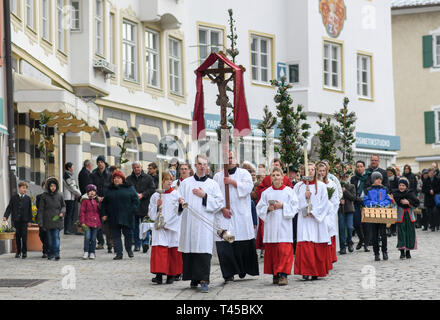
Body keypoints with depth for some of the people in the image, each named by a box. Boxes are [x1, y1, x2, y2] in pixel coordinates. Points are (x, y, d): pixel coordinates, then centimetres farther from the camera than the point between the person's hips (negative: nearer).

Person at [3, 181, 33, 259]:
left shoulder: (28, 198, 6)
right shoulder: (14, 197, 6)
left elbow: (30, 210, 6)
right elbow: (9, 208, 3)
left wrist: (30, 220, -1)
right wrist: (6, 216, -11)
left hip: (24, 220, -1)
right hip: (16, 220, 1)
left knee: (24, 236, -3)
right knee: (17, 237, 5)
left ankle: (24, 252, 6)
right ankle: (18, 252, 16)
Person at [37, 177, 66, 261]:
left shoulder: (59, 195, 4)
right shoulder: (44, 196, 1)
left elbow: (63, 206, 16)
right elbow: (41, 209, 2)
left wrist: (62, 212, -7)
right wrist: (40, 221, -3)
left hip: (57, 219, 0)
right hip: (48, 220, 0)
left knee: (56, 236, -11)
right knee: (50, 238, 5)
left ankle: (56, 253, -15)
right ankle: (51, 254, 12)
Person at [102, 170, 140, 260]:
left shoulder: (129, 188, 4)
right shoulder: (109, 190, 13)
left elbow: (136, 200, 2)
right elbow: (104, 203, 17)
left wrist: (132, 211, -10)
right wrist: (104, 214, 7)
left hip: (126, 217, -2)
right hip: (113, 218, 2)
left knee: (128, 233, 1)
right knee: (115, 235, 0)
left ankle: (129, 250, 24)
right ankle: (119, 253, 4)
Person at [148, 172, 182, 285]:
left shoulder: (176, 194, 3)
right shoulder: (155, 196, 6)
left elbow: (179, 212, 0)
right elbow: (151, 215, 6)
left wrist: (168, 224, -5)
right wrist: (157, 206, -11)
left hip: (173, 228, 0)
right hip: (159, 228, 0)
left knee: (173, 252, 1)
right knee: (159, 250, -12)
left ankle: (171, 275, 10)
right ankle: (159, 275, -17)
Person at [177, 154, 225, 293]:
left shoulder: (213, 184, 8)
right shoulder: (186, 183, 12)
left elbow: (219, 203, 3)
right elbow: (179, 197, 9)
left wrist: (204, 196, -7)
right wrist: (180, 201, -14)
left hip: (204, 223, -2)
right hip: (189, 222, 2)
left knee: (204, 251, -12)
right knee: (189, 250, 4)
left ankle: (204, 280, -13)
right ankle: (194, 279, 16)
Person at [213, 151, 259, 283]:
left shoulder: (244, 173, 11)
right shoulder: (218, 176, 13)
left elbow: (249, 186, -6)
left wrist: (232, 182, -8)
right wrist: (222, 208, -9)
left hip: (241, 214, 0)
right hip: (224, 215, 0)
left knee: (244, 242, -2)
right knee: (225, 244, -9)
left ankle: (243, 269, 15)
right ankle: (229, 273, -7)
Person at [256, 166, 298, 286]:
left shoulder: (289, 191, 4)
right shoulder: (266, 192, 10)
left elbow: (294, 207, 0)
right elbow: (260, 209, 8)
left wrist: (282, 206, -12)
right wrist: (268, 208, -10)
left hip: (284, 225, -2)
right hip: (270, 225, 2)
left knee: (284, 250, -10)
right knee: (271, 250, 3)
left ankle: (283, 274, -11)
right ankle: (275, 274, 11)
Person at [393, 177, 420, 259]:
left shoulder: (410, 193, 4)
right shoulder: (396, 193, 3)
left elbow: (417, 202, -4)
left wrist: (408, 202, -14)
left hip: (409, 215, 1)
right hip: (400, 215, -1)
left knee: (410, 233, 4)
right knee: (401, 233, -7)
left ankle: (408, 252, 16)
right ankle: (402, 252, -4)